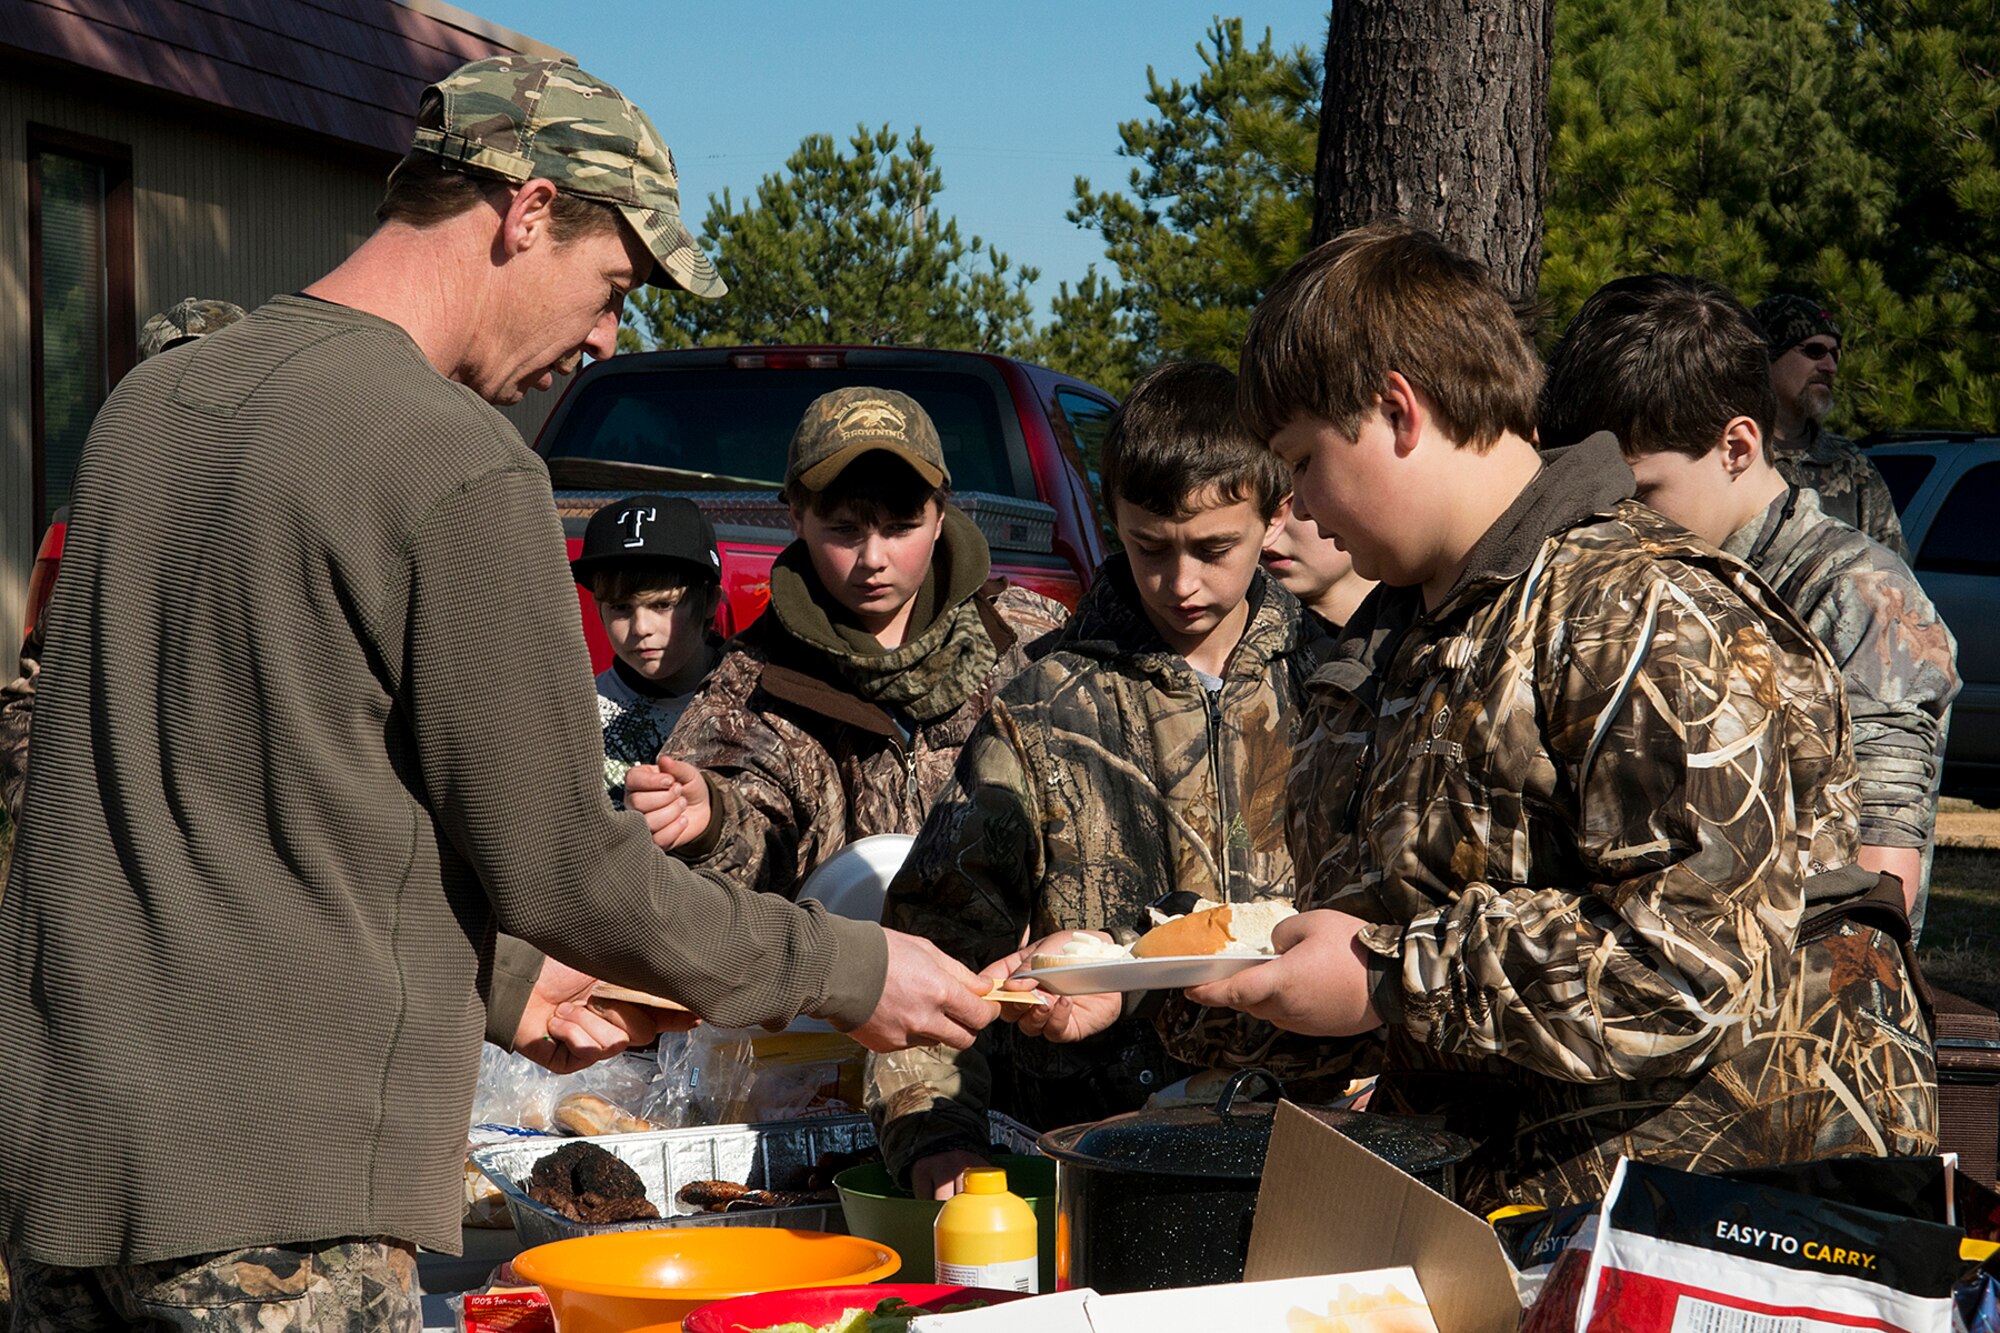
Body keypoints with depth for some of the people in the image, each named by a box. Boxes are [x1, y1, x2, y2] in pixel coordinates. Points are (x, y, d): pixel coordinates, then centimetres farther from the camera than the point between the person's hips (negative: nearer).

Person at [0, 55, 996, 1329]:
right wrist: (852, 971, 4)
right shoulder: (456, 460, -13)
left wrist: (494, 981, 26)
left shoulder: (151, 399, 12)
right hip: (267, 1199, -8)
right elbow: (560, 864, -9)